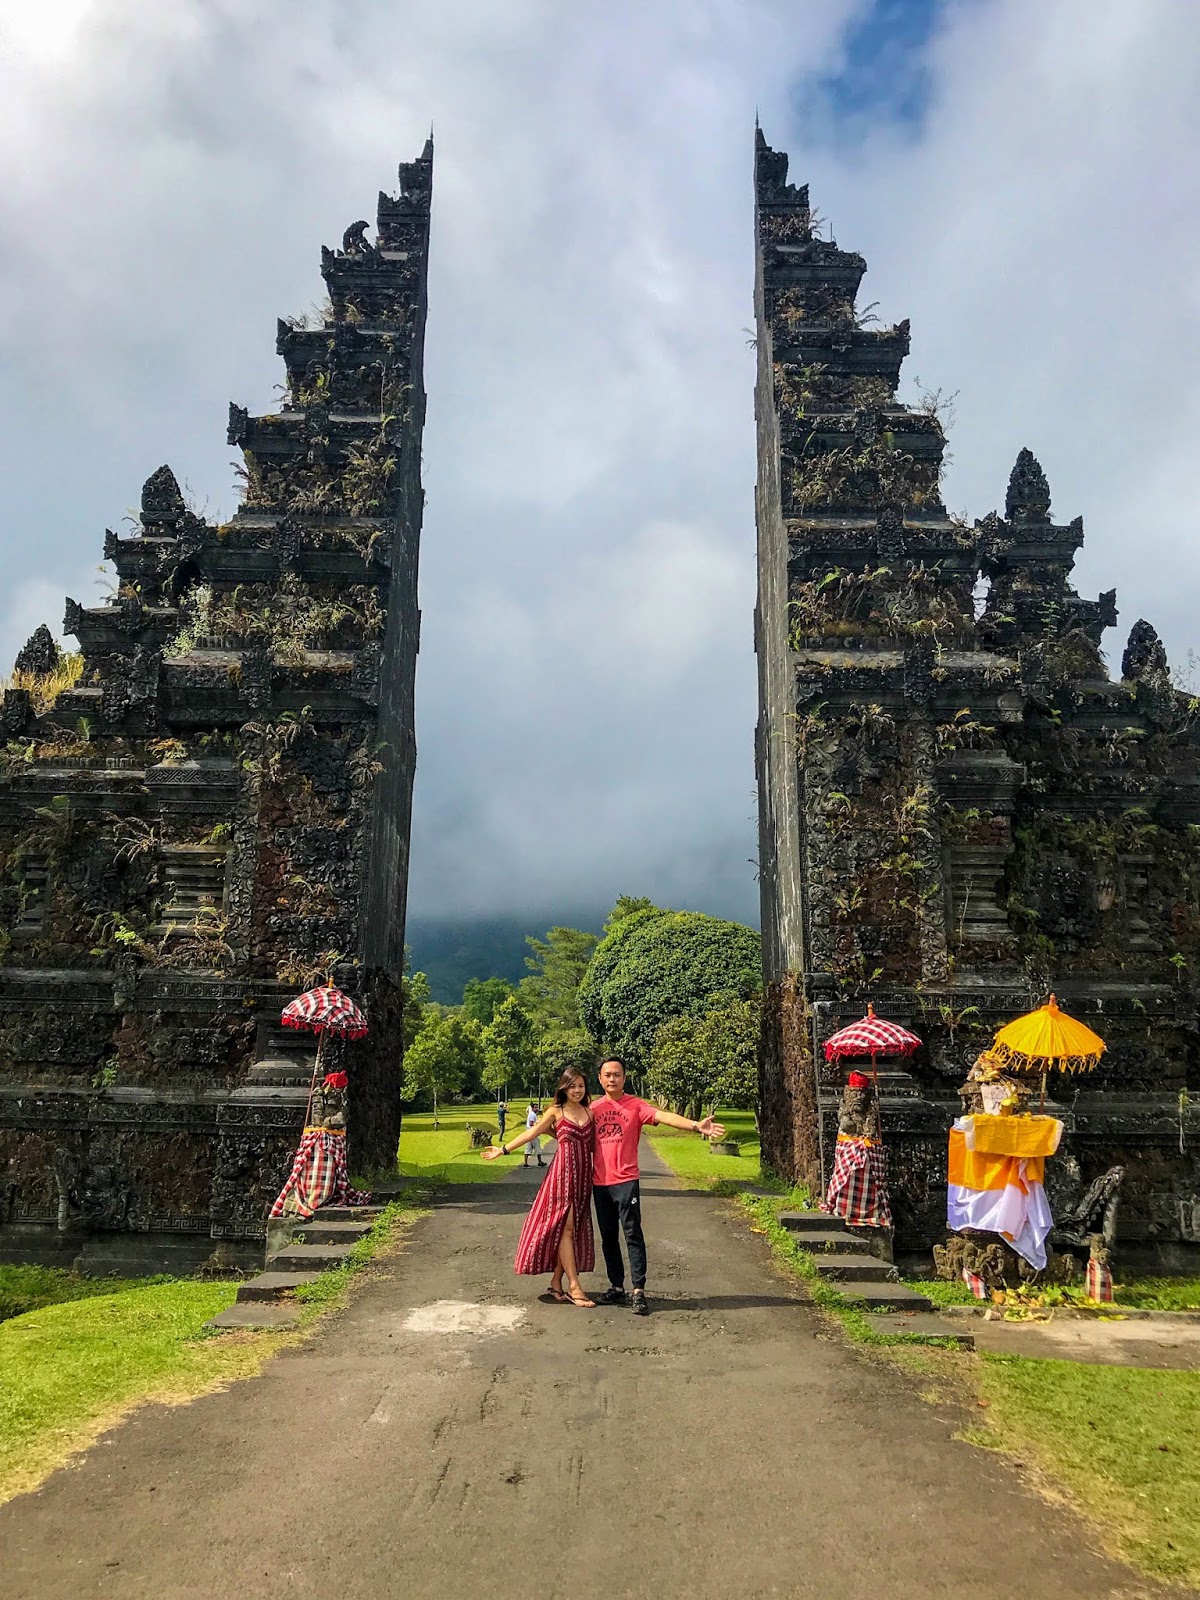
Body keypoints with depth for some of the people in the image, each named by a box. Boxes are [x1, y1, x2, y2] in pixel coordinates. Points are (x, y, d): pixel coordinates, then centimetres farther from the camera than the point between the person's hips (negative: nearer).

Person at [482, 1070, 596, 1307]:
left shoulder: (589, 1112, 11)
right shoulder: (556, 1111, 1)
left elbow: (590, 1145, 14)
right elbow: (531, 1133, 5)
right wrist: (503, 1150, 4)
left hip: (583, 1175, 5)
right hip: (563, 1172, -4)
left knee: (573, 1229, 5)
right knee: (565, 1227, -6)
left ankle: (556, 1282, 14)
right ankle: (574, 1286, -5)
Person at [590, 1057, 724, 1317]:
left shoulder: (635, 1105, -4)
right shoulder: (593, 1108, 9)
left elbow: (663, 1116, -19)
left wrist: (695, 1125, -34)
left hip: (626, 1181, -4)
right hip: (600, 1182, 5)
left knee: (632, 1235, -8)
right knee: (608, 1237, 12)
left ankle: (639, 1292, -6)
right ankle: (616, 1287, 23)